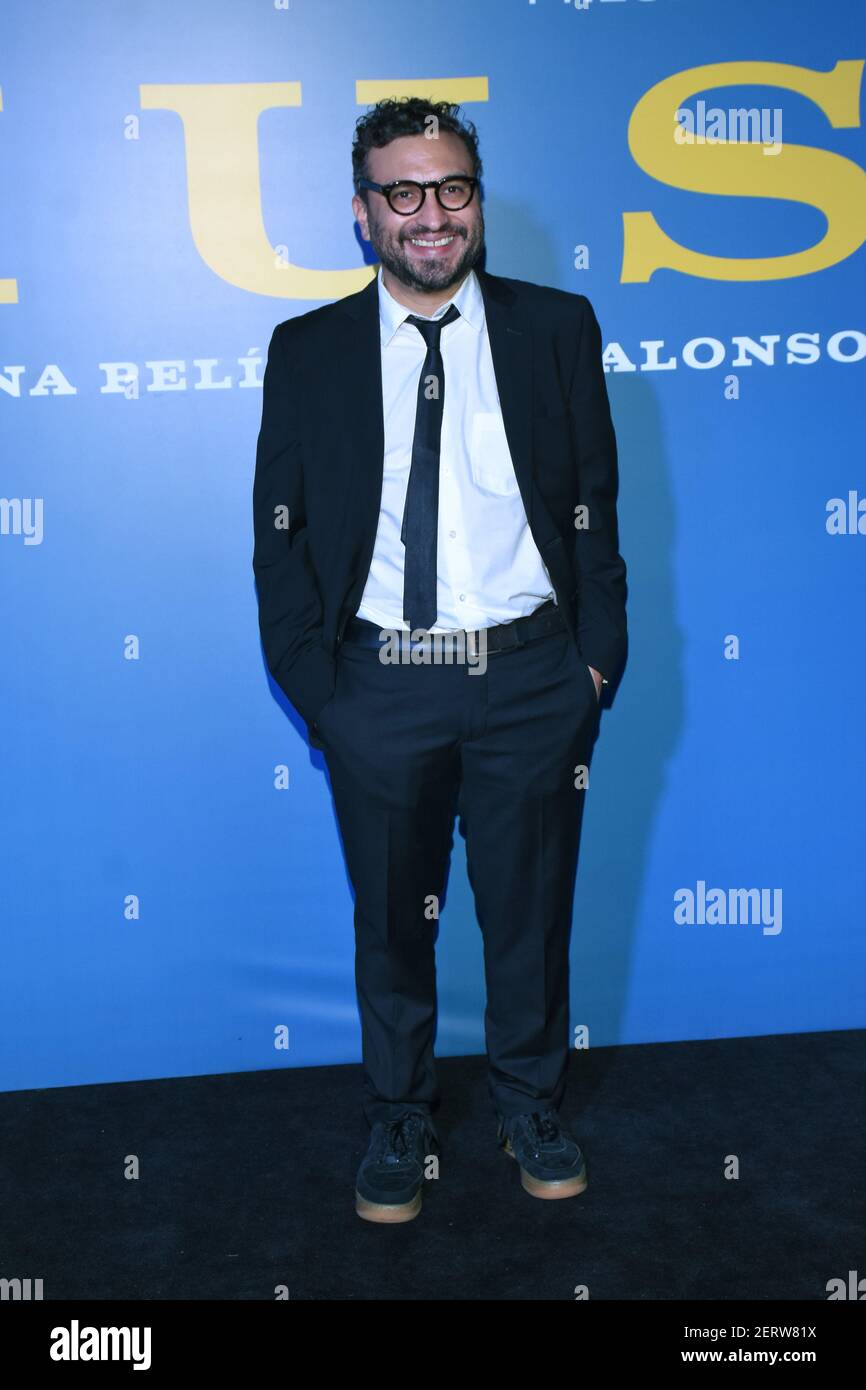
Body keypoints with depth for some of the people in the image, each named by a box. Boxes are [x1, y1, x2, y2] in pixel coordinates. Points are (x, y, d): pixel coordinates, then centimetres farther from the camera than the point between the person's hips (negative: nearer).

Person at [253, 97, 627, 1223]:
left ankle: (532, 1108, 36)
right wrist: (313, 686, -4)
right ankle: (400, 1121, 34)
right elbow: (279, 535, 4)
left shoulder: (557, 328, 4)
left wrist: (596, 660, -2)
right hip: (380, 689, 0)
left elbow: (595, 506, 5)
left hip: (531, 678, 0)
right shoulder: (307, 353, 4)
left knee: (531, 911, 13)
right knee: (391, 922, 13)